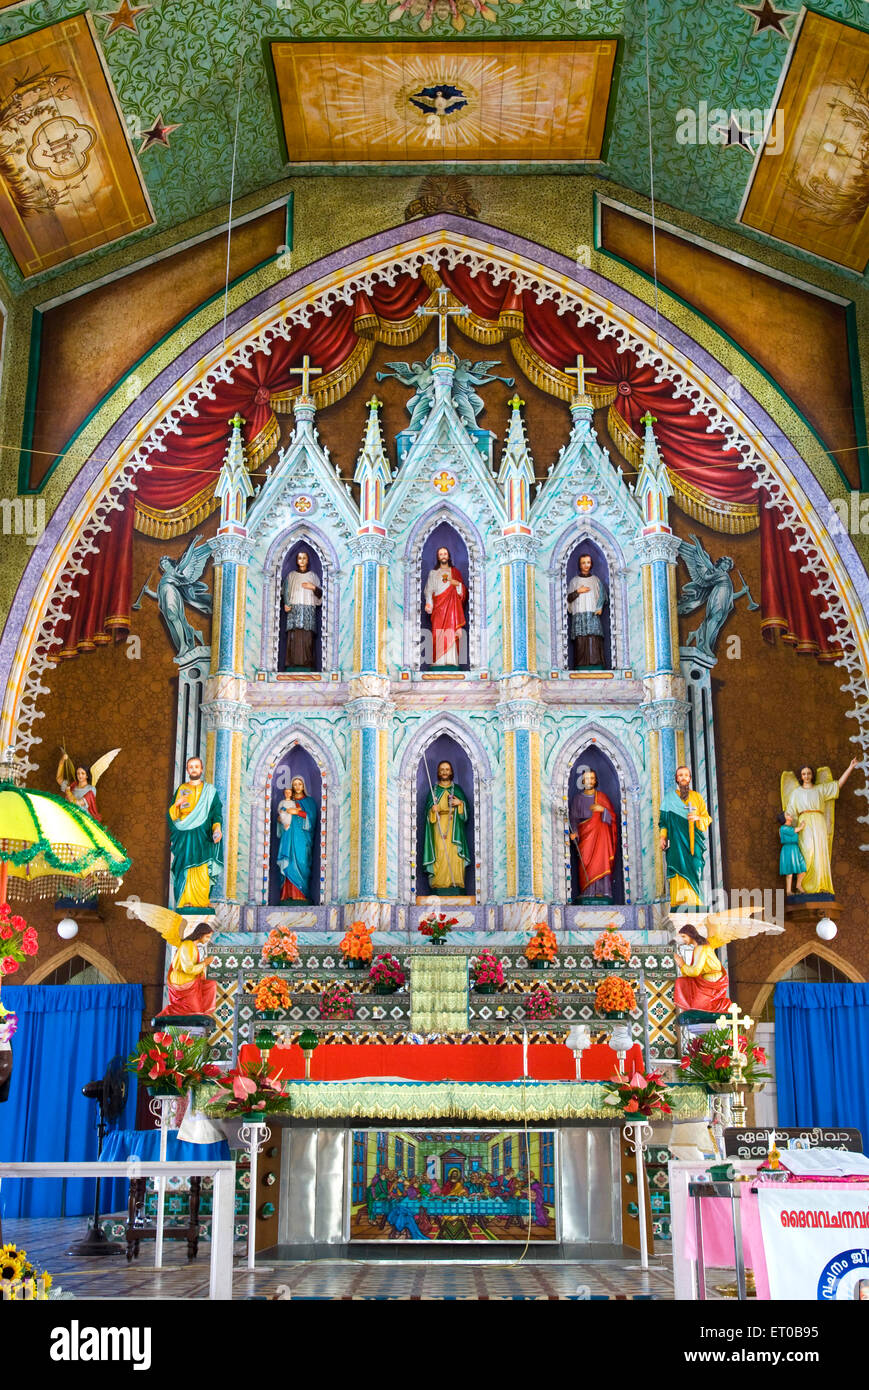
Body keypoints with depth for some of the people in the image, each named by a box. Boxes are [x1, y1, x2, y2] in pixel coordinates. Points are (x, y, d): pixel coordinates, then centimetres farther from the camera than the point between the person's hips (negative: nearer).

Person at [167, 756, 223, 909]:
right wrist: (176, 805, -11)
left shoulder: (210, 790, 13)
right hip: (184, 838, 1)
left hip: (203, 837, -1)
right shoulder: (181, 789, 16)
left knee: (202, 872, -10)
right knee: (185, 869, -8)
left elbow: (217, 811, 5)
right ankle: (185, 901, -6)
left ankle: (202, 901, -9)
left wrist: (217, 827, -14)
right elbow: (172, 815, 11)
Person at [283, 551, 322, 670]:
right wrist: (286, 604, -4)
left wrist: (313, 587, -7)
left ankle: (307, 664, -10)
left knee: (307, 637, -9)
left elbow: (320, 593, 13)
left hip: (308, 610, 0)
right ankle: (292, 664, -13)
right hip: (294, 609, 0)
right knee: (294, 636, -11)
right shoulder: (291, 575, 15)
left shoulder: (313, 575, 15)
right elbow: (286, 591, 12)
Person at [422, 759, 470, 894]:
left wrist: (460, 803, -8)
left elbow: (466, 809, 12)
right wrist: (433, 809, -13)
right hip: (438, 827, -1)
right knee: (440, 853, -12)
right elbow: (428, 809, 8)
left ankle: (455, 883, -11)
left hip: (454, 828, 1)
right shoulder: (434, 790, 13)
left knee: (454, 855, -11)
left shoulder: (457, 789, 15)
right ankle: (440, 887, -14)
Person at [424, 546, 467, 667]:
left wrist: (458, 584, -10)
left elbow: (463, 590, 11)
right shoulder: (433, 573, 16)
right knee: (438, 632, -9)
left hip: (452, 606, 0)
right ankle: (438, 660, -11)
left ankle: (451, 660, -13)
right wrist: (428, 604, -6)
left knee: (451, 630, -11)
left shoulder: (455, 571, 15)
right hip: (438, 606, 0)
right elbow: (429, 590, 8)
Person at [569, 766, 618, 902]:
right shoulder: (577, 798, 11)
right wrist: (573, 831, -12)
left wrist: (603, 809, -11)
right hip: (585, 834, 0)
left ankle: (602, 891, -11)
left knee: (601, 860, -10)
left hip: (600, 834, 0)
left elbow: (612, 815, 8)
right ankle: (587, 892, -10)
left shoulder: (601, 796, 11)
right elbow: (573, 816, 4)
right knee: (586, 863, -8)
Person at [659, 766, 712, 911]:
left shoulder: (697, 797, 14)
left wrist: (697, 818, -10)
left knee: (694, 870, -8)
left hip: (693, 840, 1)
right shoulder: (669, 797, 12)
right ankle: (680, 900, -16)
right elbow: (663, 819, 10)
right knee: (679, 868, -12)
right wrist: (663, 836, -3)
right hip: (676, 840, -1)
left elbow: (707, 818, 11)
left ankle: (694, 902, -8)